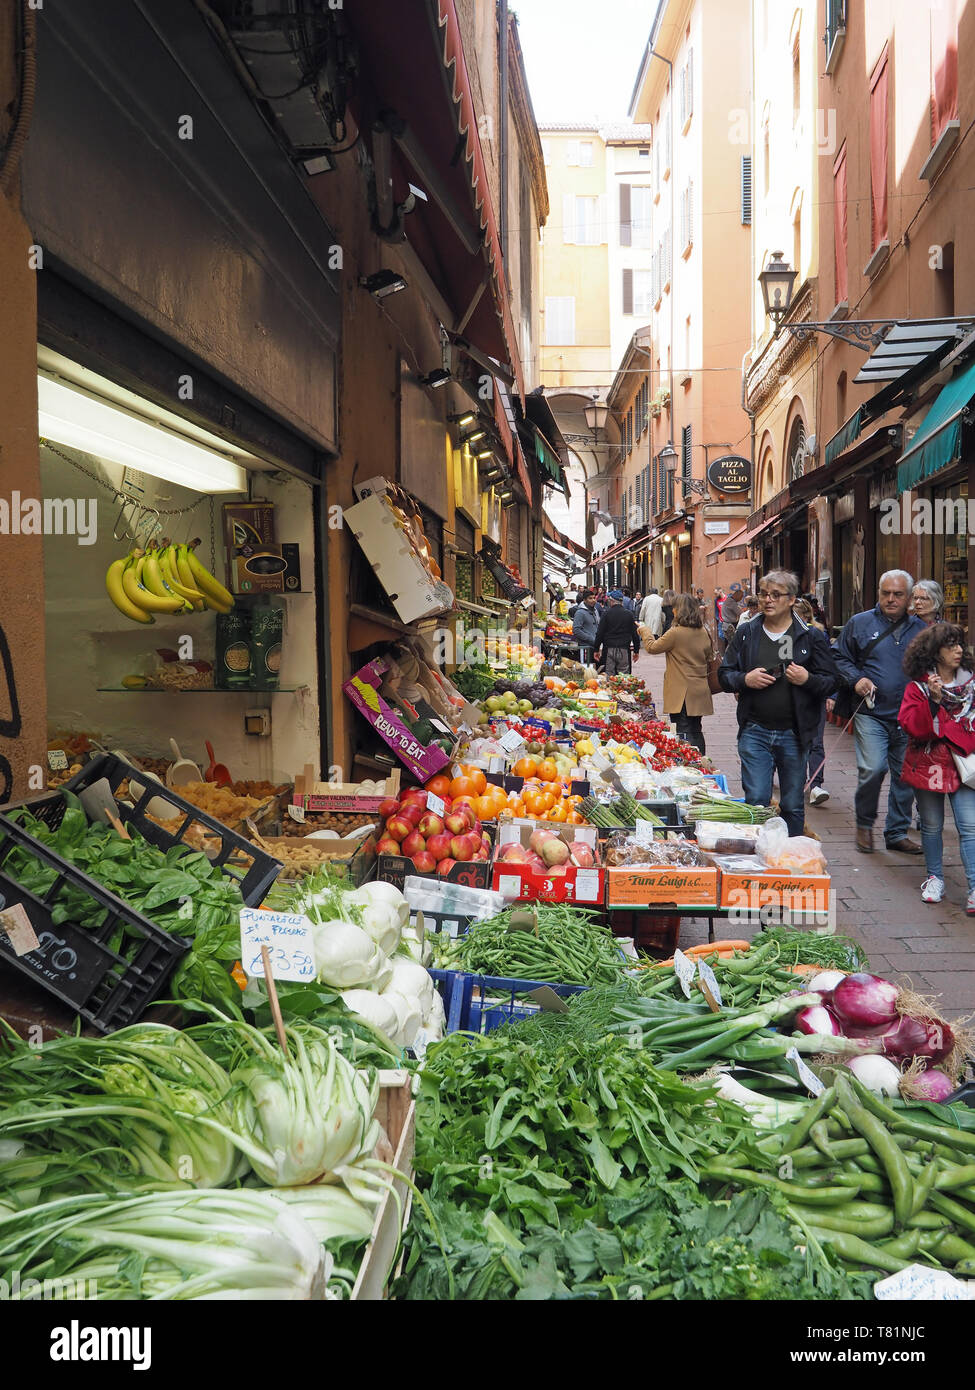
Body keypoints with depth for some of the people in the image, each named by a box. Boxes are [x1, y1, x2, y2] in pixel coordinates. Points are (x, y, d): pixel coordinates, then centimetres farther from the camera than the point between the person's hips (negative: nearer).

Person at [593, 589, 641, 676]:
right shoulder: (629, 614, 4)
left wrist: (596, 649, 4)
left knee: (609, 674, 2)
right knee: (624, 675, 4)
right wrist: (636, 650, 14)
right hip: (624, 649, 2)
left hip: (609, 649, -1)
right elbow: (635, 634, 6)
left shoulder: (607, 613, -3)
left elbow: (600, 633, -4)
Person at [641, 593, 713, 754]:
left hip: (683, 693, -7)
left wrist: (645, 632, 13)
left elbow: (652, 647, -4)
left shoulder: (675, 633, -16)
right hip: (699, 692, 7)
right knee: (696, 732, 16)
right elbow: (709, 656, 17)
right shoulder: (703, 632, 5)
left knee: (684, 735, -6)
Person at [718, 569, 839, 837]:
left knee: (793, 806, 9)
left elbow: (830, 682, 3)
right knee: (755, 800, -3)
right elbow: (724, 676, 10)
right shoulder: (746, 633, 8)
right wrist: (745, 680, -10)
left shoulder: (811, 636, 3)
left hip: (794, 734, 0)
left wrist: (808, 679, -17)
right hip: (755, 731, 1)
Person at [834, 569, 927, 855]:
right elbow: (839, 657, 9)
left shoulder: (920, 629, 11)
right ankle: (864, 824, 10)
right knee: (872, 770, -15)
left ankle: (897, 833, 23)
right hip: (872, 714, -3)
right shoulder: (860, 623, 4)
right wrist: (856, 679, -8)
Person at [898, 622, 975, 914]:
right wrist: (933, 700, -24)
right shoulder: (918, 688, -3)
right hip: (930, 766, -1)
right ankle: (934, 878, 28)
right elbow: (912, 727, -15)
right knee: (932, 825, 11)